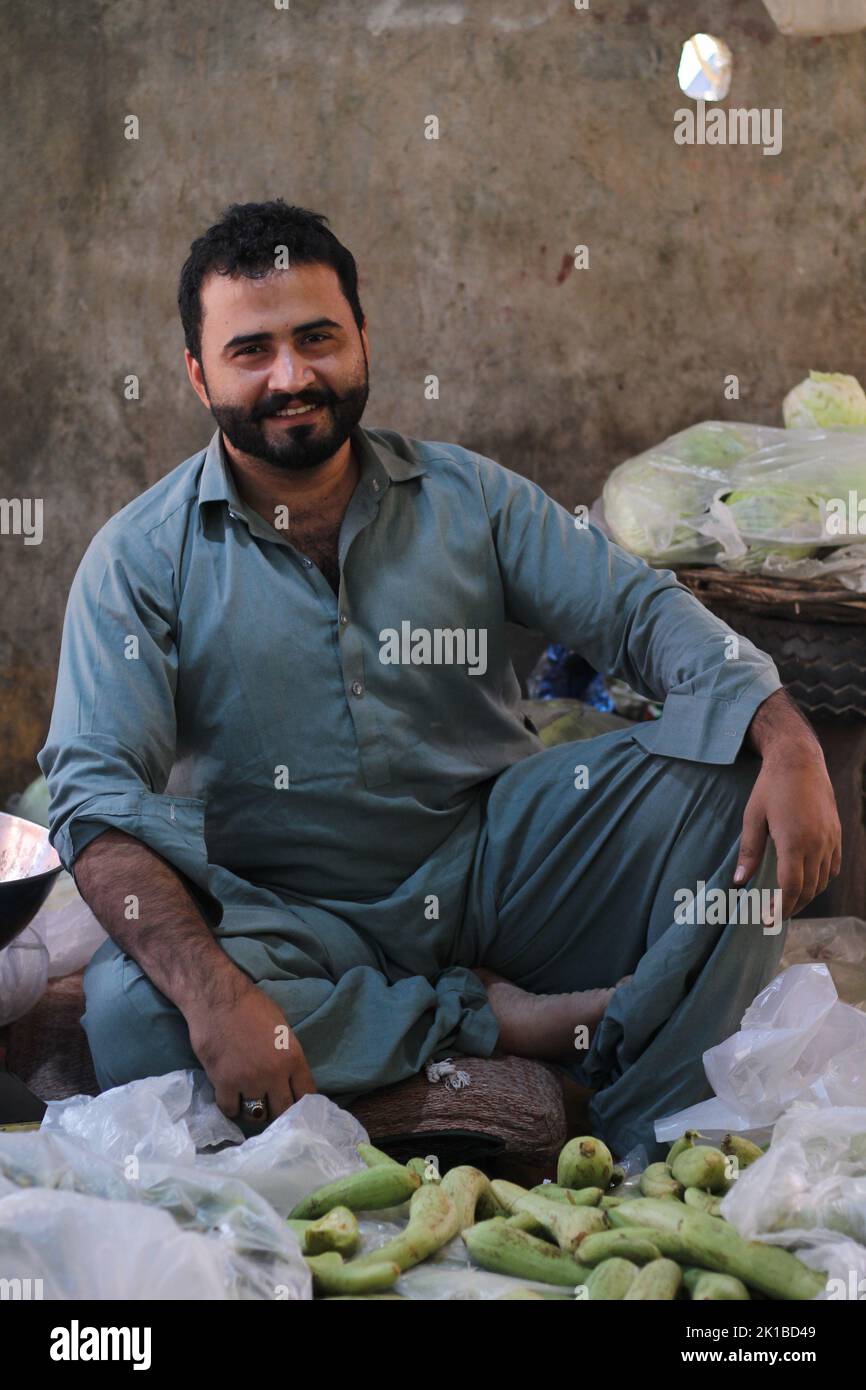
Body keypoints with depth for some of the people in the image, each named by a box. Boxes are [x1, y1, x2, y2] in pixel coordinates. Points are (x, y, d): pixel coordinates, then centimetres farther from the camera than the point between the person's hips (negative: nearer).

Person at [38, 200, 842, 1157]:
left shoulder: (465, 495, 5)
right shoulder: (140, 559, -4)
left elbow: (640, 611, 0)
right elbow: (96, 796, -14)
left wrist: (788, 740, -21)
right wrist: (213, 993, -32)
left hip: (496, 858, 3)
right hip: (298, 921, -2)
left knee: (736, 768, -16)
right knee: (132, 1011, -33)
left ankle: (643, 1151, -18)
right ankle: (490, 1022, -18)